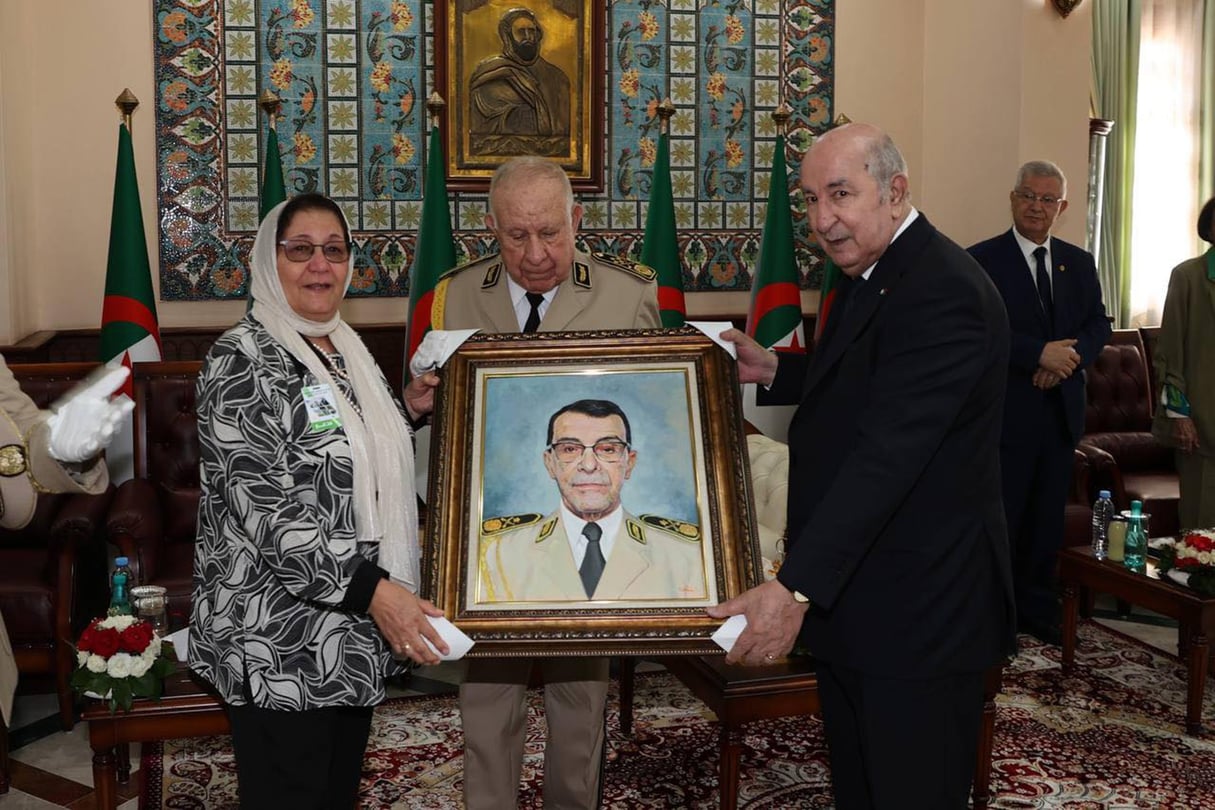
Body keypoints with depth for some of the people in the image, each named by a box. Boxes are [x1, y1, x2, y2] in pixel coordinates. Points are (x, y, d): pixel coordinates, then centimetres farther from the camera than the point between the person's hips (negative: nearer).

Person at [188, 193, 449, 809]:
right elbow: (267, 511, -23)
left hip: (357, 629, 8)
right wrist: (372, 591, -27)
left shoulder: (347, 350, 9)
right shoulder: (241, 363, -15)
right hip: (280, 639, -7)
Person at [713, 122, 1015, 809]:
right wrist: (772, 369, 10)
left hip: (917, 610, -9)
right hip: (853, 597, 10)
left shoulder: (942, 292, -23)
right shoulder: (872, 275, 10)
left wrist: (796, 588, -37)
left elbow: (888, 454, -32)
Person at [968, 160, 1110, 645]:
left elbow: (1099, 324, 10)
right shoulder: (982, 260, -6)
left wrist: (1072, 355, -10)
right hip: (1006, 413, -5)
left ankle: (1037, 610, 24)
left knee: (1048, 518, 12)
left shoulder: (1079, 263, 12)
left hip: (1062, 410, 5)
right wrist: (1041, 354, -20)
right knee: (999, 518, 0)